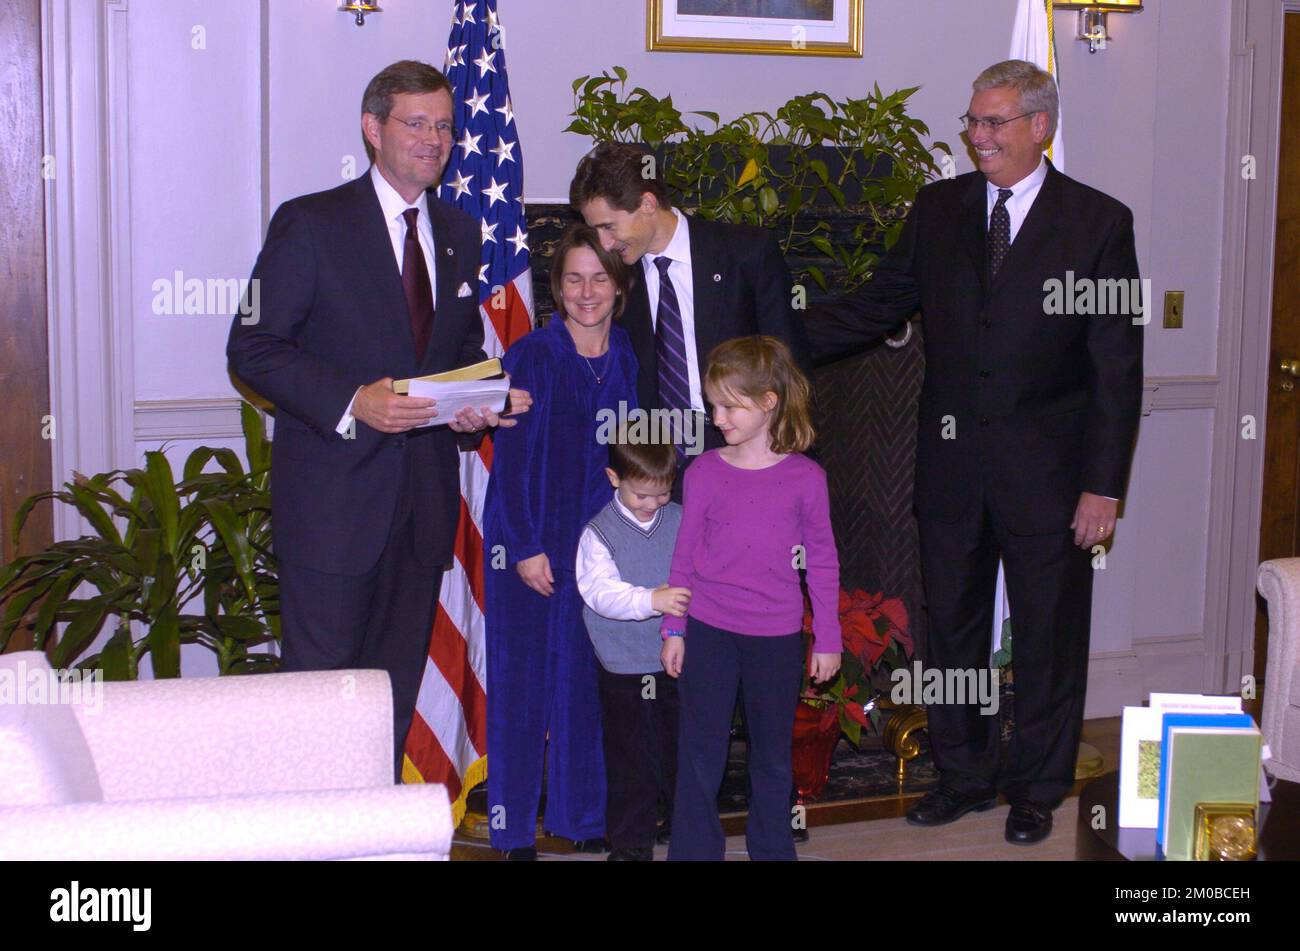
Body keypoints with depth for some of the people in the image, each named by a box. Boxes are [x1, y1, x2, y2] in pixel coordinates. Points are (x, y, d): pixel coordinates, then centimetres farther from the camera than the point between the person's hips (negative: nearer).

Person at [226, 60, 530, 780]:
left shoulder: (460, 235, 14)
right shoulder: (309, 223, -4)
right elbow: (252, 347, -9)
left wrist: (472, 406, -1)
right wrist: (351, 402, -21)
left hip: (425, 498, 6)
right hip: (333, 496, -5)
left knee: (398, 688, 11)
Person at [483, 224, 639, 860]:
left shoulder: (629, 361, 6)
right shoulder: (531, 358, -6)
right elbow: (509, 460, -7)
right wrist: (525, 548, -11)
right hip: (531, 543, -3)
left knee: (588, 681, 9)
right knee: (523, 681, 1)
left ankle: (582, 816, 22)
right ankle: (515, 829, 11)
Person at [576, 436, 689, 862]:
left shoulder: (682, 522, 2)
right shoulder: (599, 532, -7)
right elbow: (600, 591, -18)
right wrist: (651, 600, -31)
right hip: (624, 667, -2)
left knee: (682, 749, 13)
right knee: (630, 759, 6)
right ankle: (630, 842, 18)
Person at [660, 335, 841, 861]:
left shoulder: (806, 477, -4)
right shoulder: (704, 472, -2)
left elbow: (822, 561, 2)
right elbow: (684, 555, 4)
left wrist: (827, 639, 3)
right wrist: (673, 629, 4)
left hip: (777, 637, 0)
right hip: (706, 632, 0)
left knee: (773, 754, 14)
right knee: (700, 753, 7)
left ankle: (773, 847, 30)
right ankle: (693, 848, 19)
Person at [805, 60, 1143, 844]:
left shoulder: (1098, 221, -6)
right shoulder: (939, 208, 4)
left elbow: (1118, 365, -7)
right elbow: (880, 304, 9)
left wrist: (1103, 485, -11)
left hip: (1046, 472, -3)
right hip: (952, 465, 3)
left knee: (1048, 636, 10)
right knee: (954, 626, 14)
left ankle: (1037, 786, 28)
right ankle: (964, 774, 32)